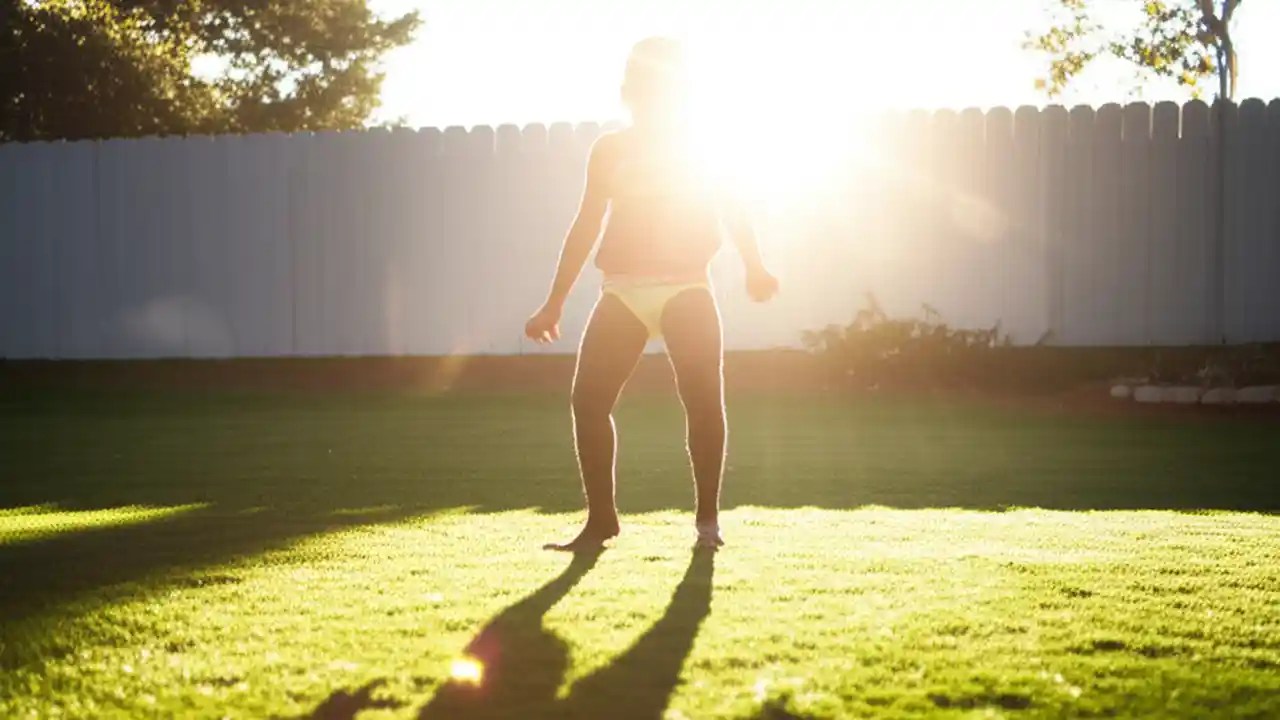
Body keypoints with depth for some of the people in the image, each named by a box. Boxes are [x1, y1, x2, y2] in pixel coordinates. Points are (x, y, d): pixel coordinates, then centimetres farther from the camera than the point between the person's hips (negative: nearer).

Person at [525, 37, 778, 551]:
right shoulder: (609, 150, 13)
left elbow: (731, 209, 1)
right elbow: (587, 226, 17)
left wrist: (754, 268, -18)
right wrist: (554, 303, 16)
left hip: (686, 289, -3)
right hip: (621, 292, 3)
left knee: (703, 398, -16)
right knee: (588, 398, -8)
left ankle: (707, 518, -6)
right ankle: (601, 519, 1)